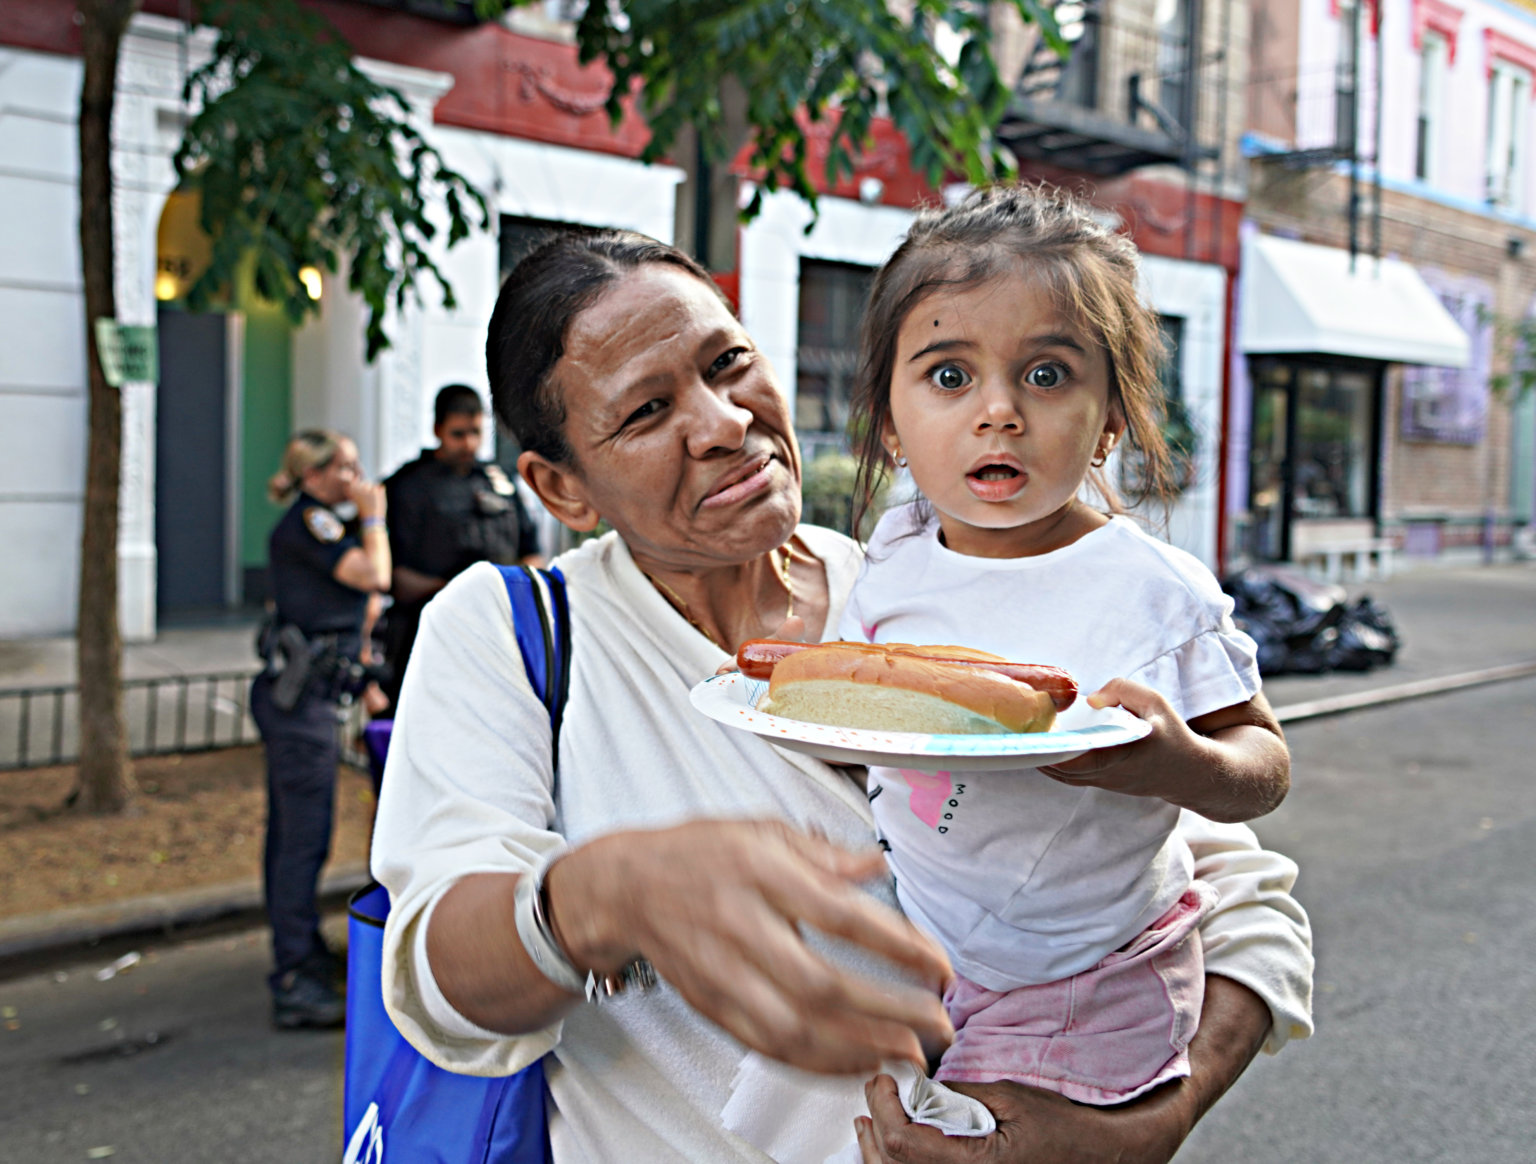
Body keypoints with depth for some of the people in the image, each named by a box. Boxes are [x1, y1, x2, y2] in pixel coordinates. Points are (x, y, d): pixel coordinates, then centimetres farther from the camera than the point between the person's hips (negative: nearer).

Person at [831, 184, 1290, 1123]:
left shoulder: (1154, 593, -19)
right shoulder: (896, 553, -5)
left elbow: (1266, 762, -11)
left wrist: (1181, 765, -32)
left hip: (1085, 987, -4)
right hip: (915, 938, 4)